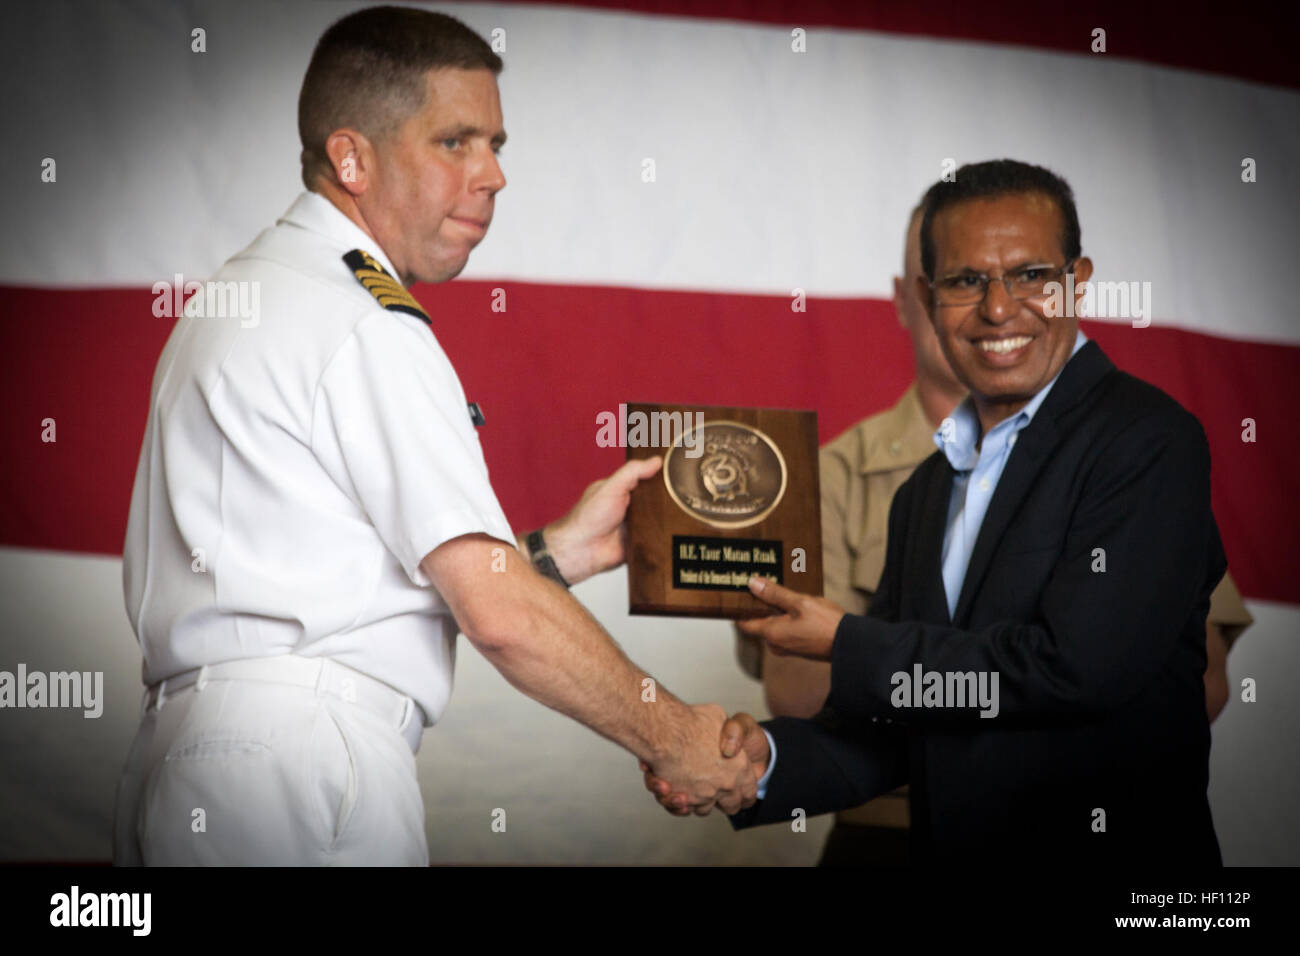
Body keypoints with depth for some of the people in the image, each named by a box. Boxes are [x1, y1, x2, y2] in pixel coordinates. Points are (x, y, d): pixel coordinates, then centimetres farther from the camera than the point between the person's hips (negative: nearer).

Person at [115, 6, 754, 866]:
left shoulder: (242, 295, 21)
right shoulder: (364, 327, -9)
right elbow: (496, 612, -13)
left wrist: (566, 548, 20)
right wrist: (673, 741, -2)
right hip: (296, 764, -9)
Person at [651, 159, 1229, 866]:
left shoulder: (1150, 440, -10)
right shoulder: (926, 491, 11)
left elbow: (1077, 669, -20)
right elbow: (897, 731, 11)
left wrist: (847, 645, -10)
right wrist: (766, 758, -9)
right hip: (945, 850, 5)